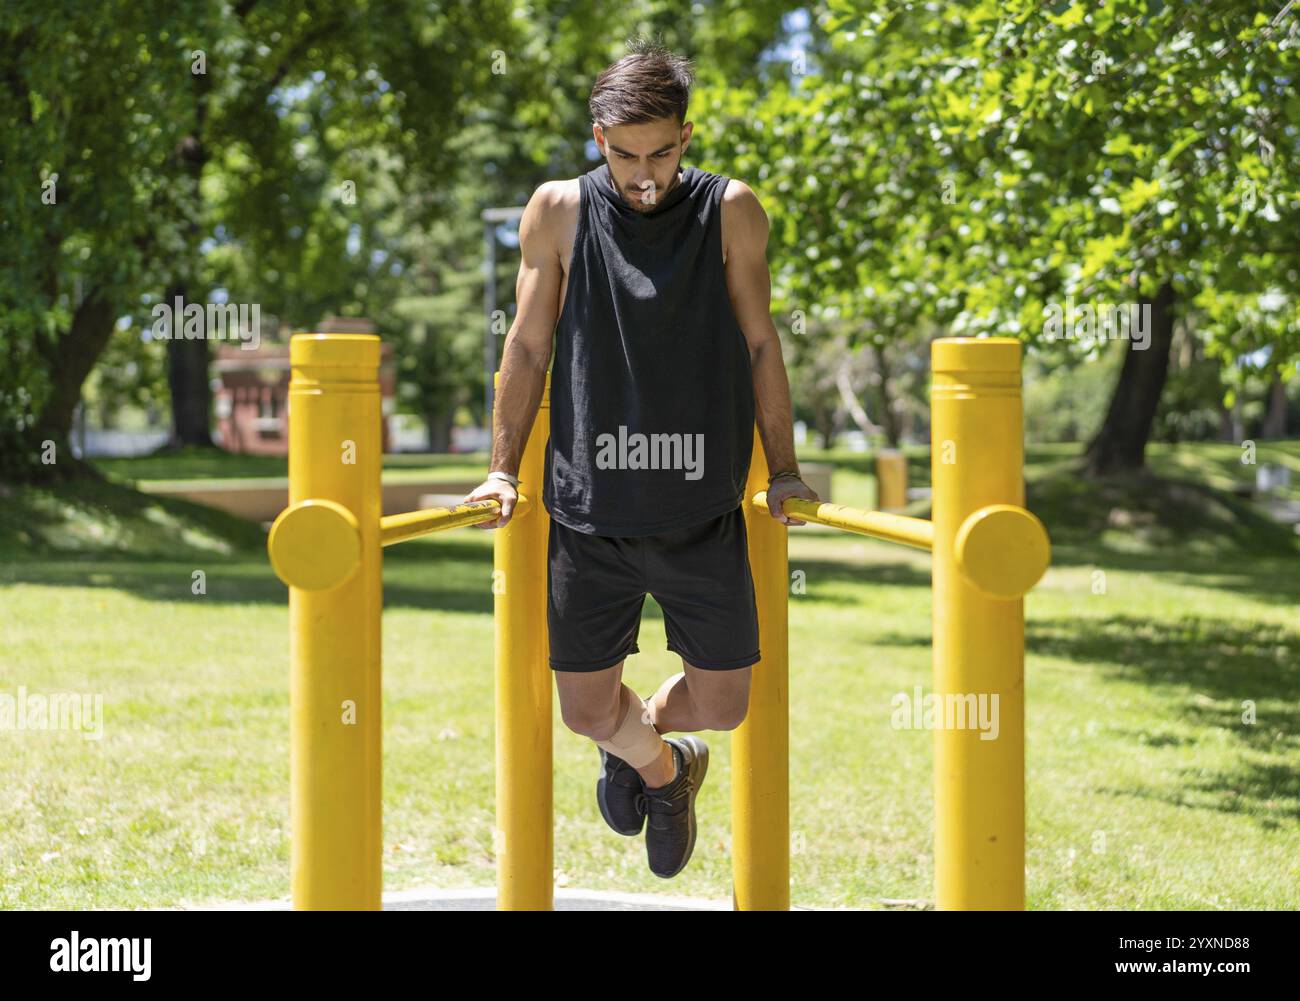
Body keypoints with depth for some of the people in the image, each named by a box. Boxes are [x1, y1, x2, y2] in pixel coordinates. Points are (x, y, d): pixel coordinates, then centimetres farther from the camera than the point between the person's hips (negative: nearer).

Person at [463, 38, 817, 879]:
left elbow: (759, 345, 4)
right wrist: (504, 470, 7)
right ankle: (656, 764, 40)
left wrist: (784, 472, 5)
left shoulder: (730, 212, -3)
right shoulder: (560, 212, -2)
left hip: (703, 512, 0)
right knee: (586, 708, 4)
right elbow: (529, 345, 6)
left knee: (723, 705, 4)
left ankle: (643, 731, 40)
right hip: (588, 510, 0)